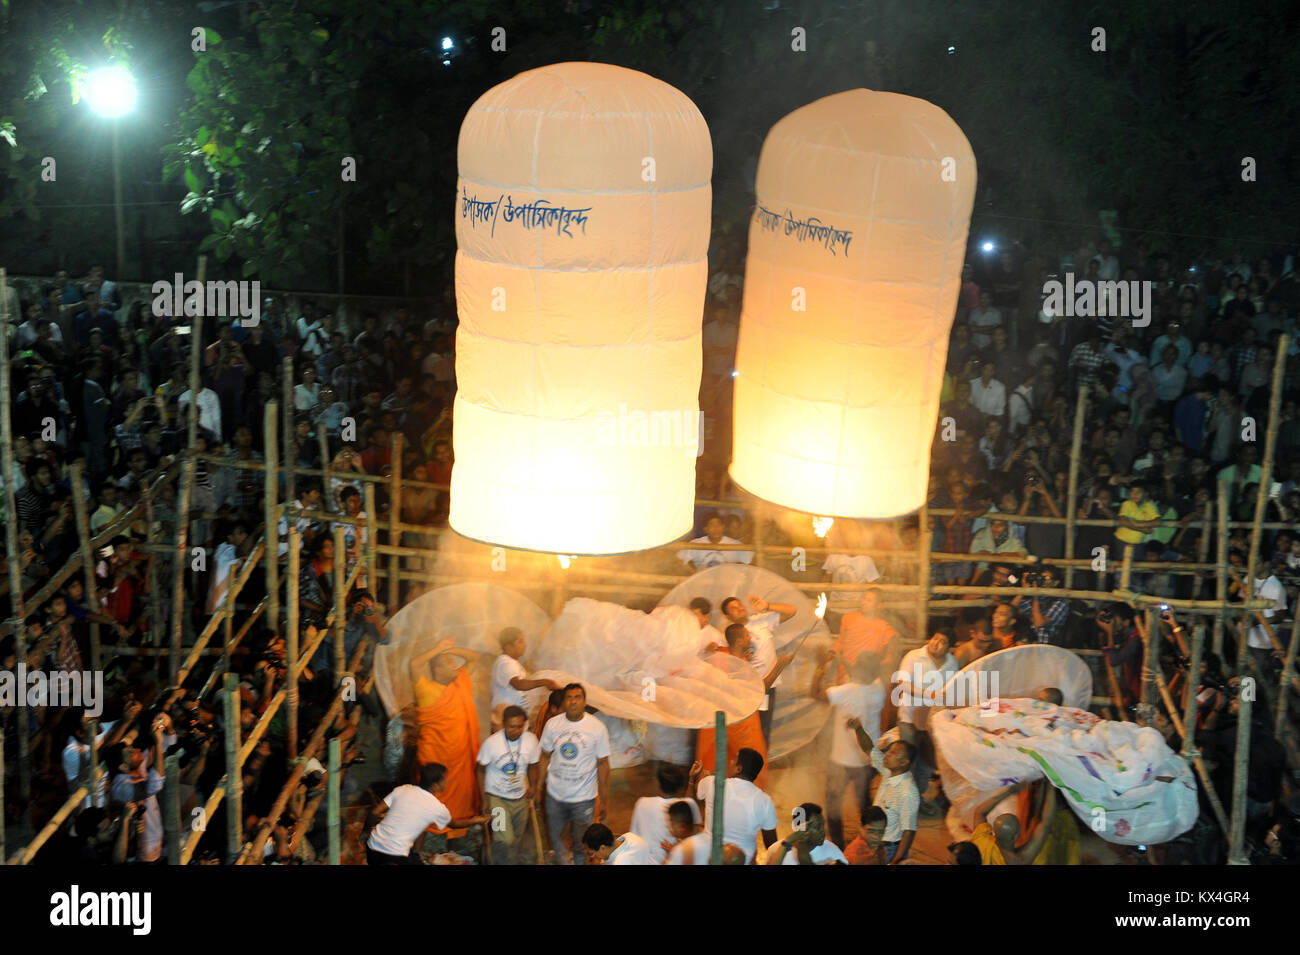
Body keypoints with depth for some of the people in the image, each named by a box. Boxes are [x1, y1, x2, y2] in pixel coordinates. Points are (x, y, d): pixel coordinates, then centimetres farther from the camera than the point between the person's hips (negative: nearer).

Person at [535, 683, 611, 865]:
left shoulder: (597, 728, -12)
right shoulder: (552, 724, -6)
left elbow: (603, 764, -7)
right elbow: (545, 757, 5)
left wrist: (604, 800, -5)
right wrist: (539, 788, 6)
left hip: (584, 797, -2)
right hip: (555, 795, 3)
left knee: (581, 845, 7)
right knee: (555, 838, 19)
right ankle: (562, 863, 43)